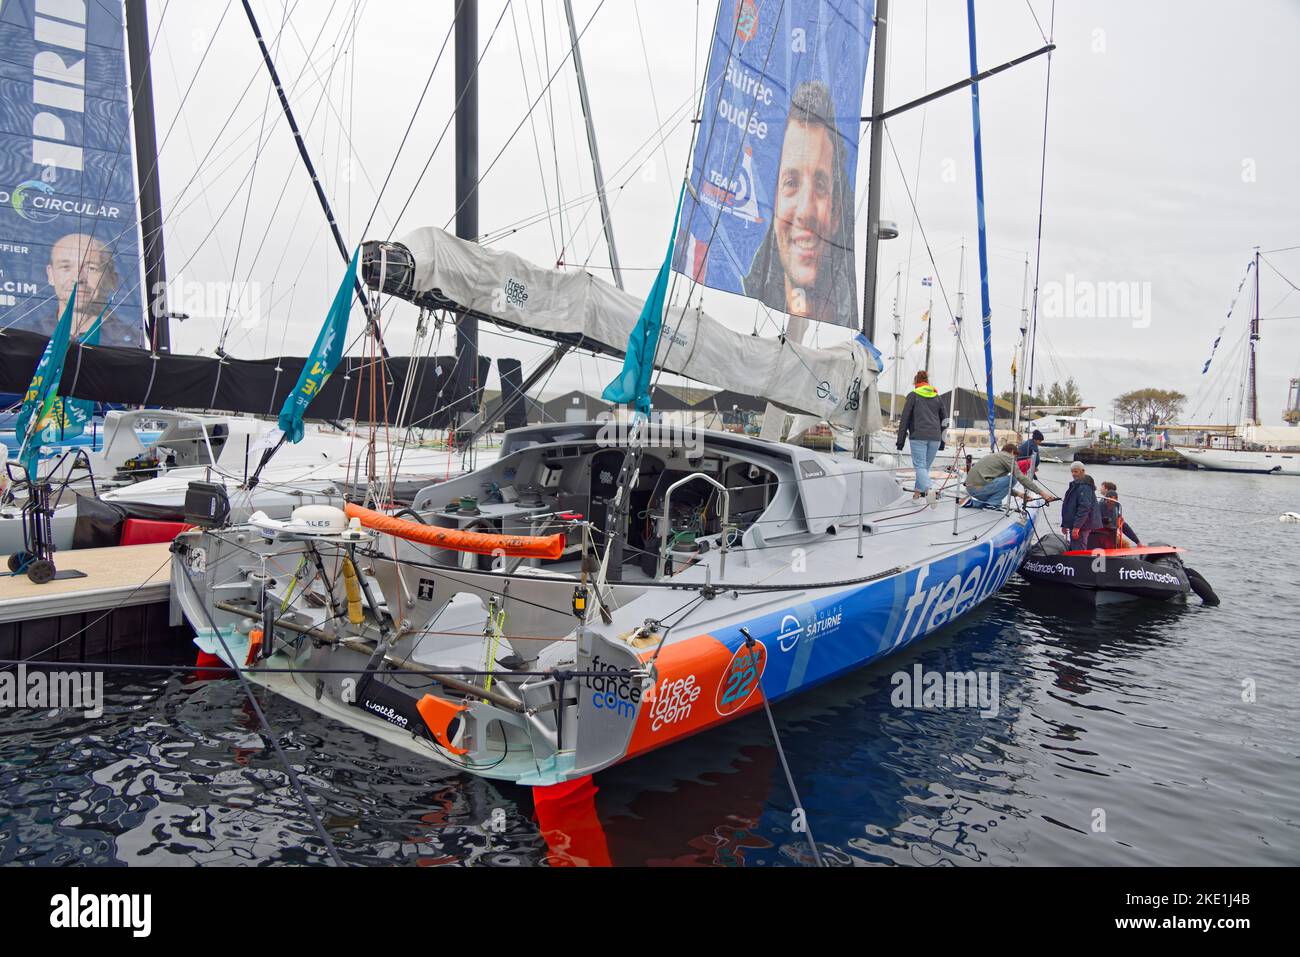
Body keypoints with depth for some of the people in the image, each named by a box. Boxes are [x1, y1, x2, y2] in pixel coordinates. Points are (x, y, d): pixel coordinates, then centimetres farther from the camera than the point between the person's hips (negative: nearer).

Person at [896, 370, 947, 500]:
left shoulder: (913, 396, 4)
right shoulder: (937, 397, 18)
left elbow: (905, 419, 1)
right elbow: (944, 420, 21)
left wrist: (900, 441, 3)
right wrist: (942, 441, 25)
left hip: (918, 437, -4)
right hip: (935, 438, 5)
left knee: (920, 465, -8)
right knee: (926, 466, 13)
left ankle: (927, 490, -29)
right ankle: (918, 491, 17)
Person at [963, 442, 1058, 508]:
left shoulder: (995, 456, 27)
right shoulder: (1008, 457, 1)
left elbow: (1002, 485, 32)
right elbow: (1021, 478, -7)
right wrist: (1042, 492, -5)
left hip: (970, 487, 9)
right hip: (978, 488, -9)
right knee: (1011, 479, -3)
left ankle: (973, 503, 13)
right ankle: (992, 504, -3)